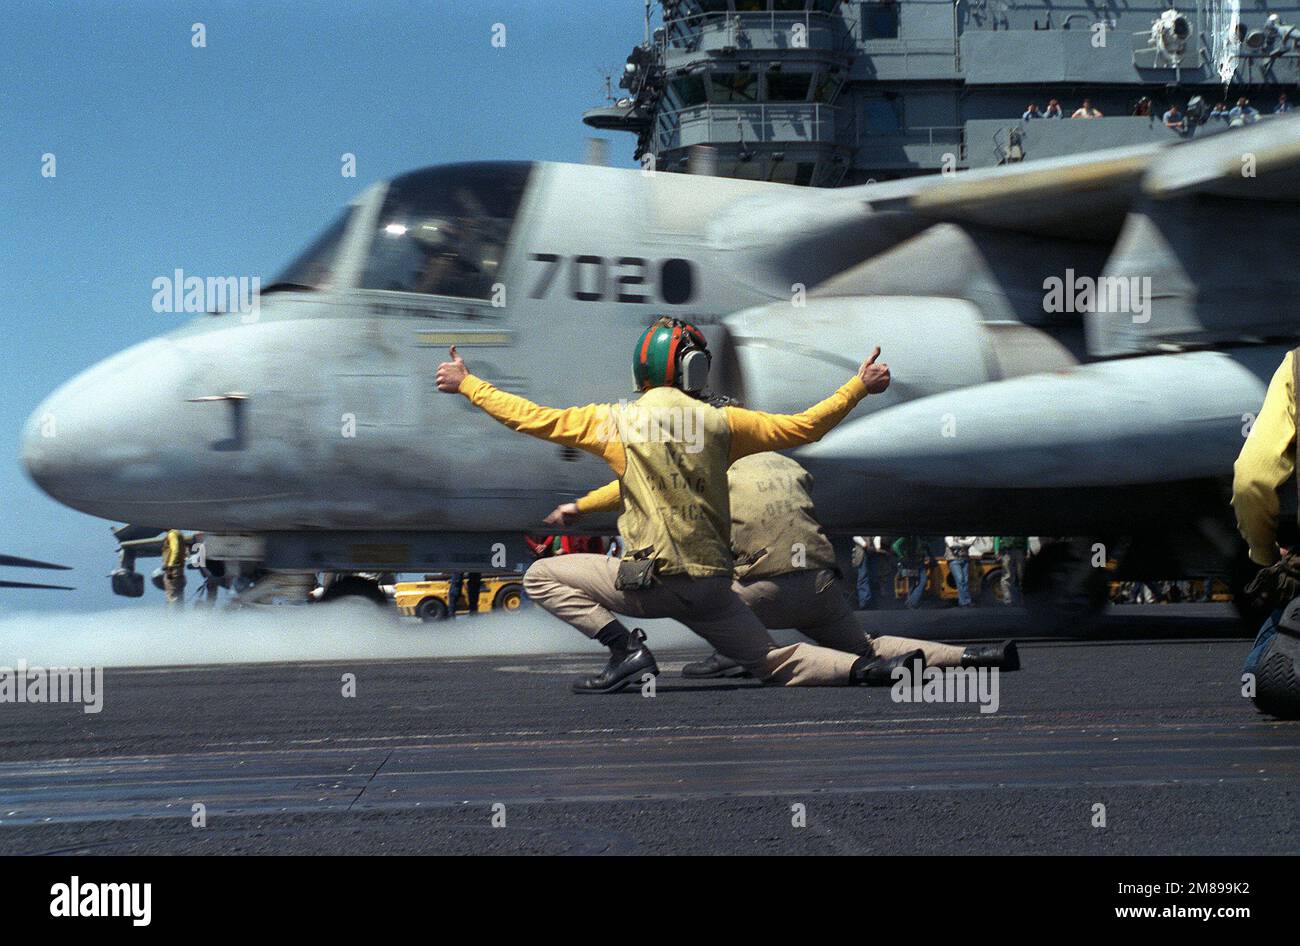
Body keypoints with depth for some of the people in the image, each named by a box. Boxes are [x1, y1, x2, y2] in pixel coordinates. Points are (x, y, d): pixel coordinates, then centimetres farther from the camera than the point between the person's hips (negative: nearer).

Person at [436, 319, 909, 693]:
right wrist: (860, 386, 21)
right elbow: (804, 427, 8)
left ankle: (625, 647, -5)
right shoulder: (720, 422, 5)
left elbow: (532, 417, 3)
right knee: (773, 661, 19)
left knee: (541, 577, 10)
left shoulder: (616, 421, -1)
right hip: (712, 585, 4)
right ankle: (864, 669, -5)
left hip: (649, 582, -4)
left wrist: (467, 384, 15)